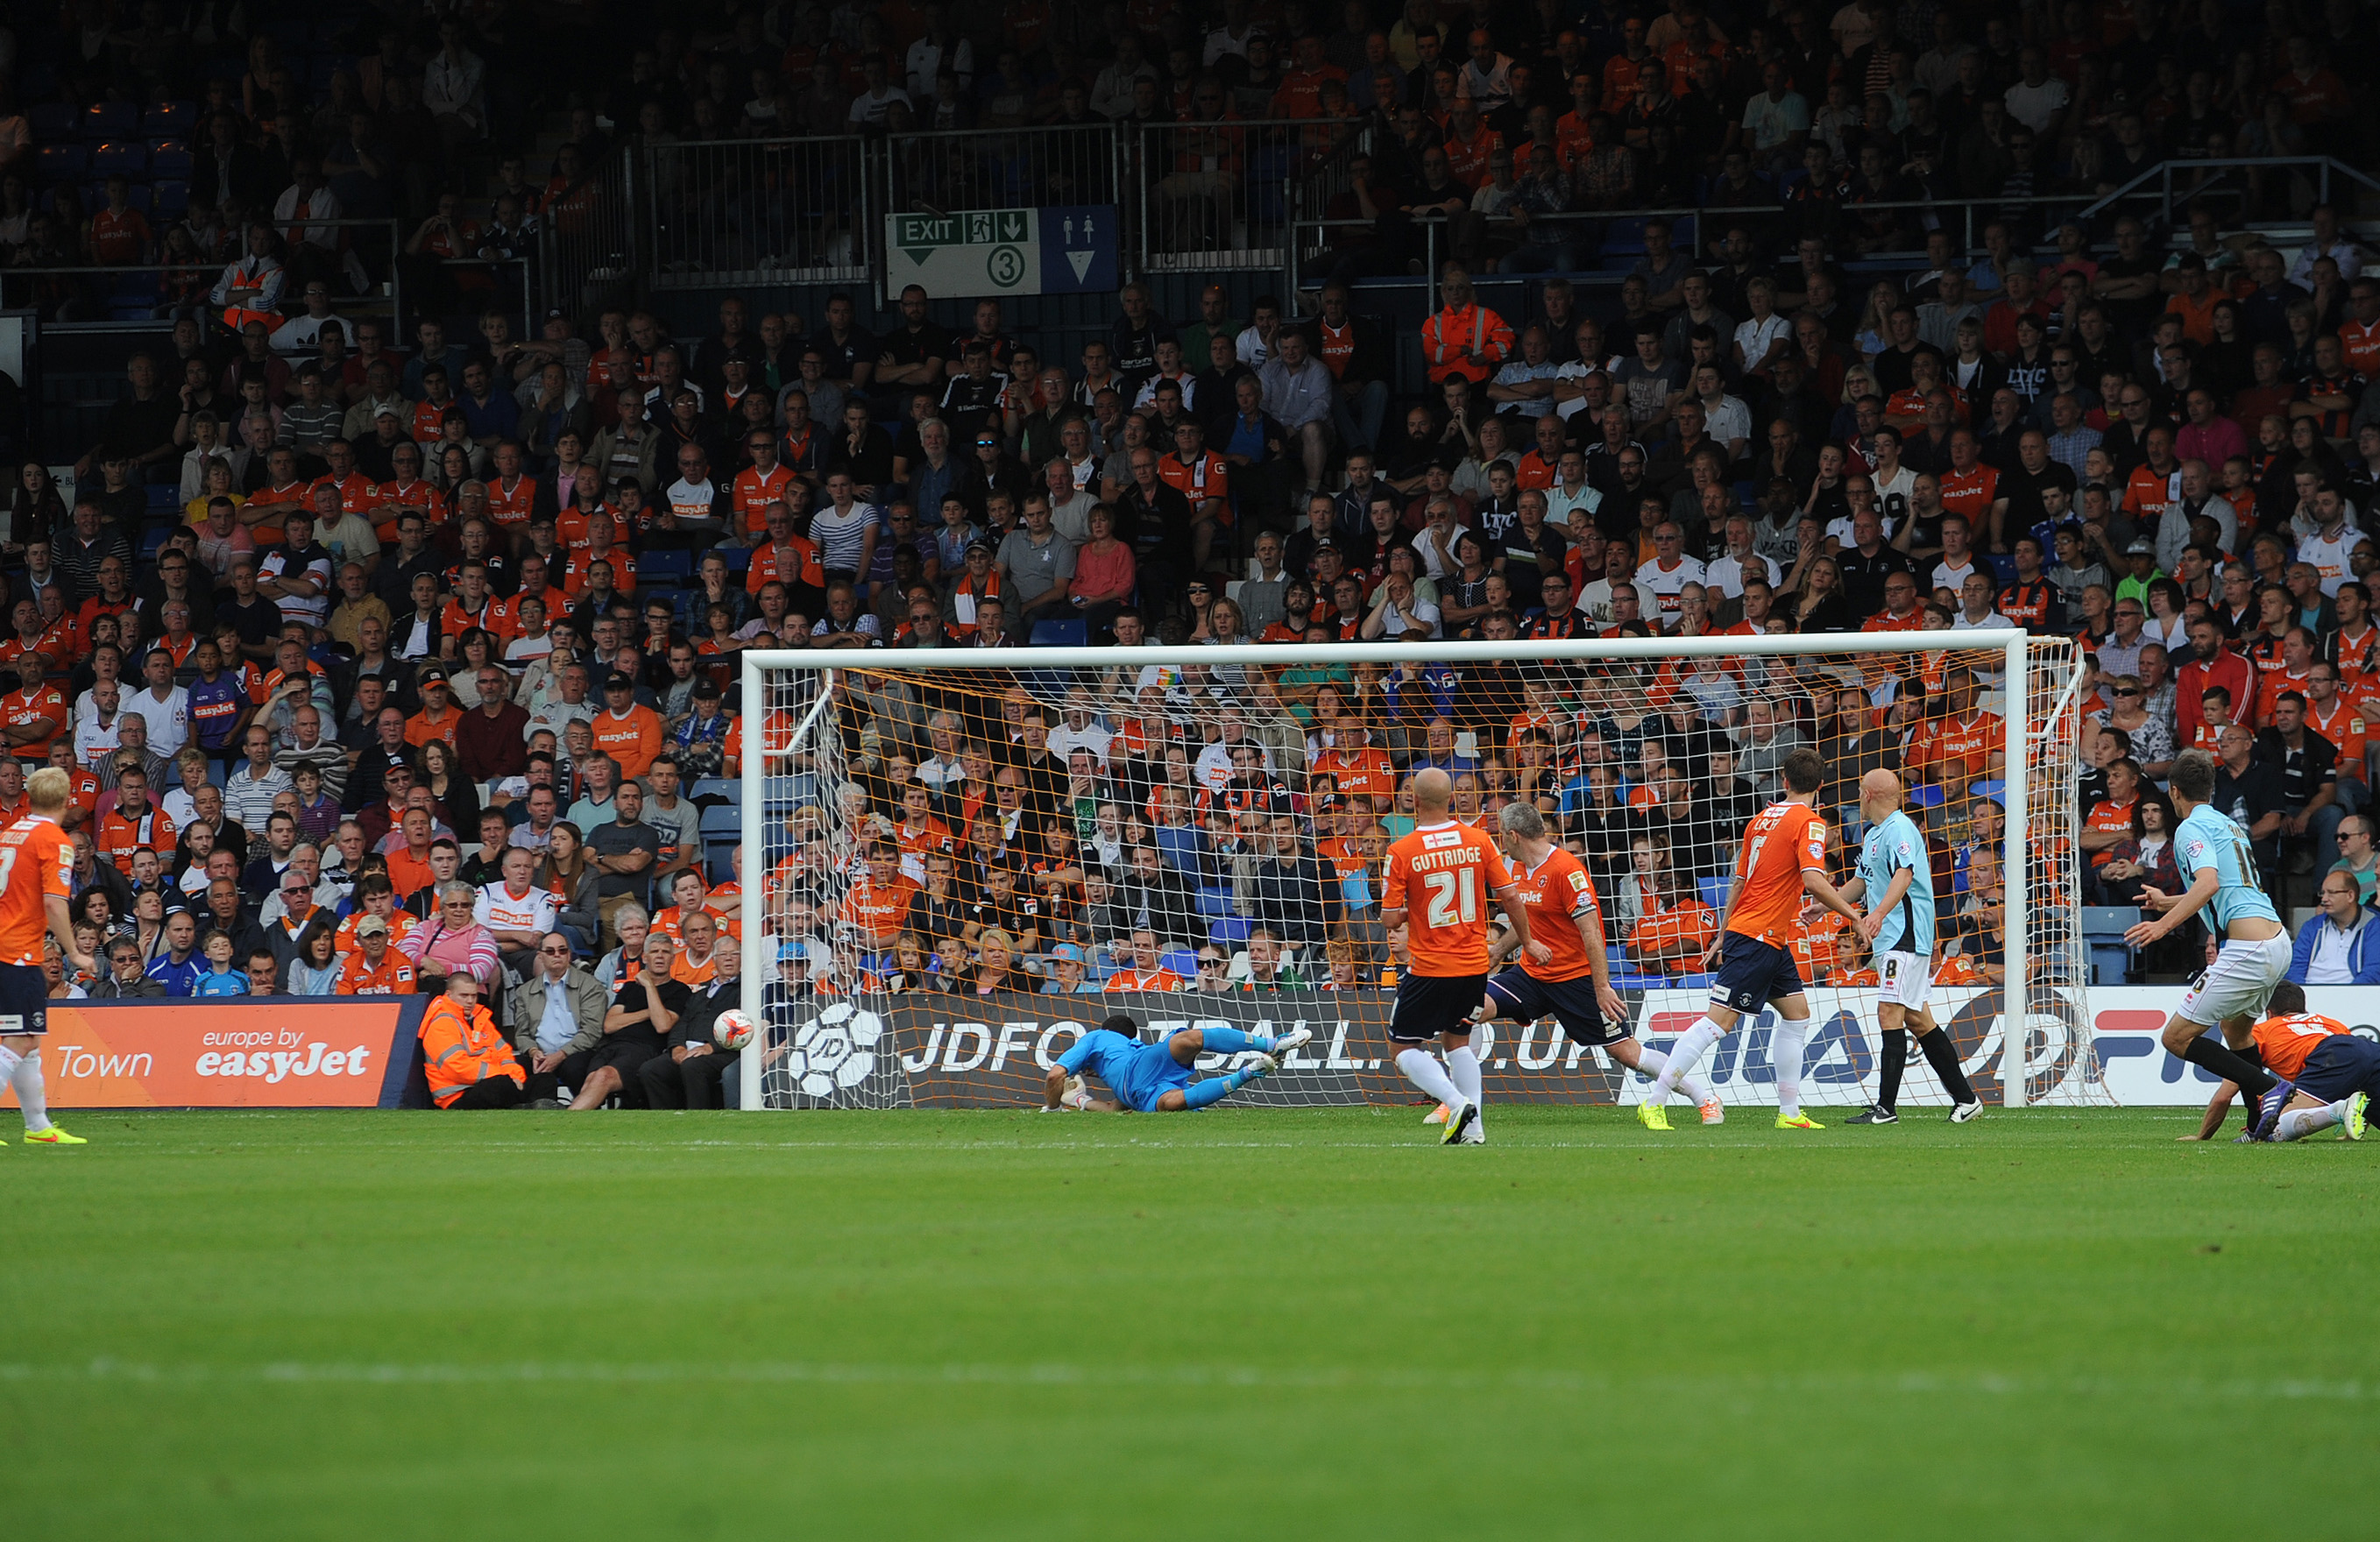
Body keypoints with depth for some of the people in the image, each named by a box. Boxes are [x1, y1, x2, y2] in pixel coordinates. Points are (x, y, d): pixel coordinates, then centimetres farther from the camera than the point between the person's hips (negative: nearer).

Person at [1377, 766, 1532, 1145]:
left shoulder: (1402, 851, -13)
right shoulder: (1479, 841, -4)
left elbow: (1389, 919, -11)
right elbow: (1510, 898, 0)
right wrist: (1527, 942, 14)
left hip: (1430, 968, -4)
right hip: (1475, 965, 4)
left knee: (1405, 1048, 9)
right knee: (1456, 1040, 22)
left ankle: (1457, 1102, -14)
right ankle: (1472, 1127, 11)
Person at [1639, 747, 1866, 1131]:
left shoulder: (1761, 820, 13)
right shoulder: (1808, 823, -12)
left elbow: (1739, 883, 18)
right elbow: (1814, 881, -24)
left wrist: (1723, 937, 24)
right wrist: (1853, 915, -14)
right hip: (1758, 937, -9)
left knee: (1796, 1012, 15)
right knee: (1718, 1020, -10)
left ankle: (1789, 1112, 17)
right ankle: (1653, 1103, -11)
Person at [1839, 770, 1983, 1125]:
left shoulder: (1899, 829, -13)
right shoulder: (1873, 835, 19)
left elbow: (1904, 875, -29)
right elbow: (1862, 880, 34)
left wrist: (1878, 914, -43)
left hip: (1906, 937, -10)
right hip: (1891, 939, 10)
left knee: (1889, 1014, -13)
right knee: (1918, 1021, 10)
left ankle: (1886, 1107, -15)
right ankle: (1965, 1098, 15)